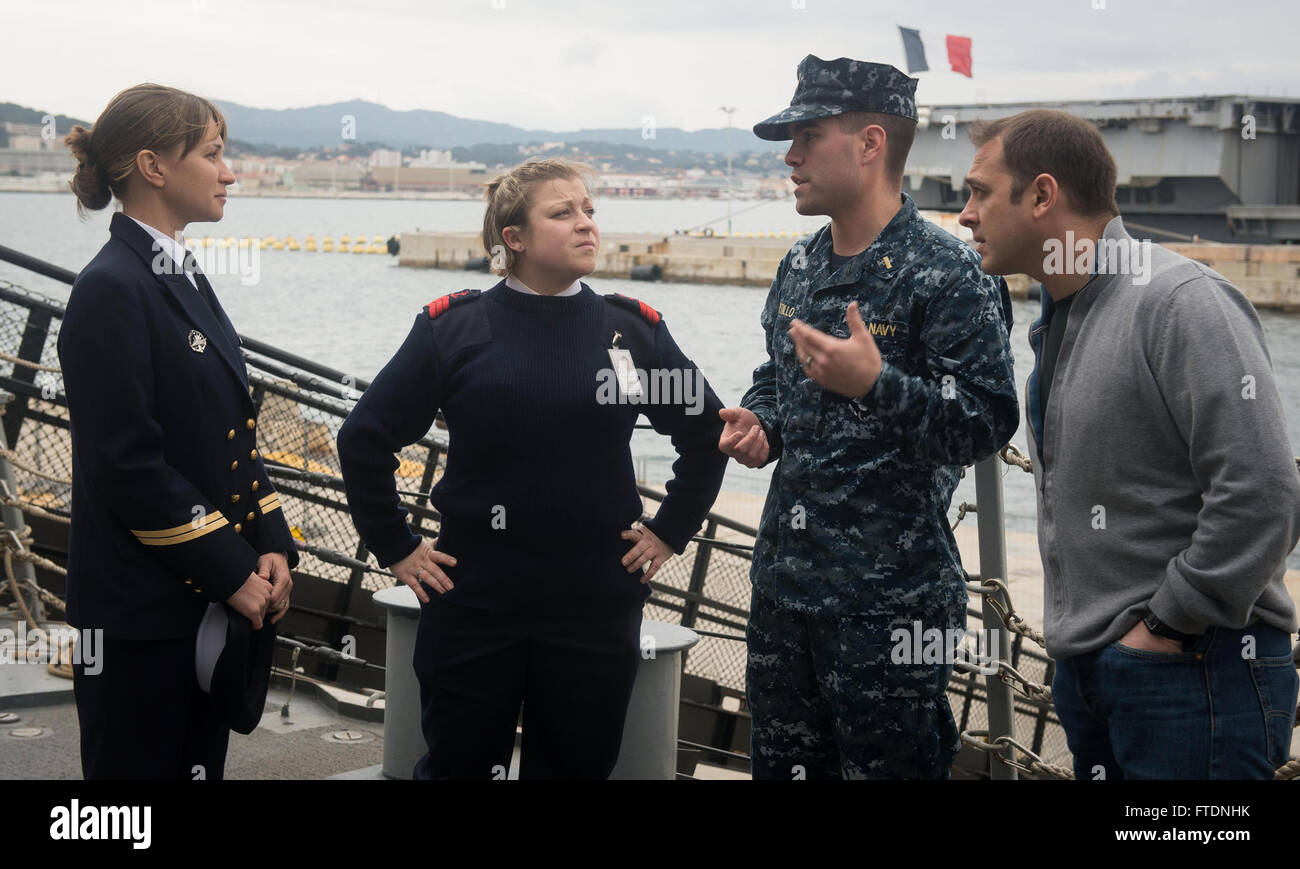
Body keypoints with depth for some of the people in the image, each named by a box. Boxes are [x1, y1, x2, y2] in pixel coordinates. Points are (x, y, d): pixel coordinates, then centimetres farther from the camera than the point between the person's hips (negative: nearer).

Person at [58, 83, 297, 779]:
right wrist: (231, 572, -16)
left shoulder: (181, 278, 14)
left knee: (198, 763, 15)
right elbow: (127, 465, -20)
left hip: (208, 602, 9)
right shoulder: (111, 291, -16)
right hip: (141, 616, -9)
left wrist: (271, 546, 3)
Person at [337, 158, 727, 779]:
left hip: (595, 610, 2)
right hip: (474, 604, -1)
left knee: (578, 764, 12)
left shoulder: (633, 328, 2)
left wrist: (669, 531, 9)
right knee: (458, 764, 11)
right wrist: (395, 547, 1)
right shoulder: (453, 326, -3)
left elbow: (706, 433, 14)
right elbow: (365, 438, 1)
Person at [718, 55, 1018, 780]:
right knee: (782, 761, 17)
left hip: (889, 600, -8)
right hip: (783, 581, 8)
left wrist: (876, 384, -29)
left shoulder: (947, 274, -14)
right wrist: (759, 426, 5)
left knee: (887, 764, 2)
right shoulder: (800, 267, 12)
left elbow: (988, 422, -18)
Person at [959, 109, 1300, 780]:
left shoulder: (1183, 302, -17)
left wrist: (1168, 624, -16)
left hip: (1194, 678, -9)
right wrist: (1078, 637, 13)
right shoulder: (1057, 320, 13)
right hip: (1084, 668, 9)